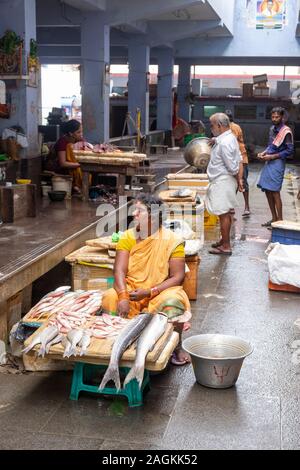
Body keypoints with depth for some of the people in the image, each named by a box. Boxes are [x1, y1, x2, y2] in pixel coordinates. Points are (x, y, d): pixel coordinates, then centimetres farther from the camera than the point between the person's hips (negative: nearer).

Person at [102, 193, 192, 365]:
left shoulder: (172, 240, -8)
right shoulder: (128, 237, -1)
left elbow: (178, 277, -10)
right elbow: (120, 270, -9)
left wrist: (150, 292, -21)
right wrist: (123, 297, -27)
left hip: (160, 292, -2)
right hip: (131, 290, 2)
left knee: (172, 302, -34)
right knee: (109, 299, -27)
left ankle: (177, 346, -6)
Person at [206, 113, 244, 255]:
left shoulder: (224, 143, -22)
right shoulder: (229, 137, 11)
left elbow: (233, 168, -21)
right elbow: (239, 160, 14)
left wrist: (238, 180, -3)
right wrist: (240, 179, 7)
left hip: (222, 182, -10)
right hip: (223, 181, 10)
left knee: (223, 214, -3)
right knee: (225, 213, 19)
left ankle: (226, 247, 4)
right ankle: (224, 240, 31)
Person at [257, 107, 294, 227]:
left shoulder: (286, 131, -11)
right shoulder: (272, 129, 13)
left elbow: (290, 150, -12)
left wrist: (272, 156, -14)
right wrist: (263, 153, 5)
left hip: (277, 163, -8)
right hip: (268, 162, 8)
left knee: (274, 191, -9)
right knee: (267, 190, 9)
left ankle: (280, 221, -1)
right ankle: (274, 218, 20)